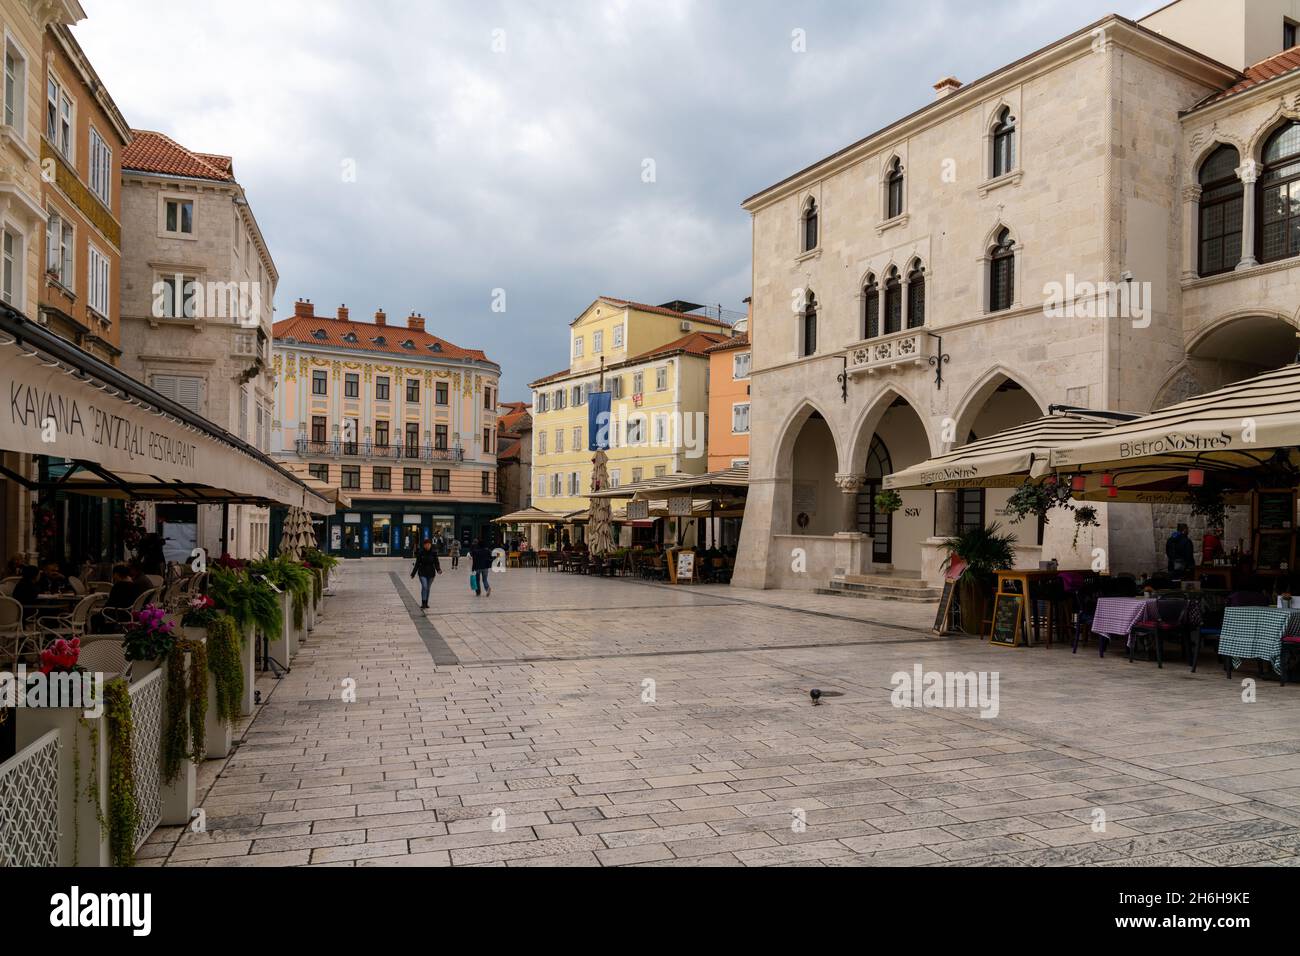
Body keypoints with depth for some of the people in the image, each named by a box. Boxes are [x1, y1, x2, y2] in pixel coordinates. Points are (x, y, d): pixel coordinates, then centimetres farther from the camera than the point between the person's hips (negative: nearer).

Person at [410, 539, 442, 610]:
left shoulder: (434, 552, -3)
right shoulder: (421, 552, -6)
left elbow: (436, 562, -2)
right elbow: (417, 563, 1)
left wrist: (438, 569, -21)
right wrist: (413, 573, 3)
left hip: (431, 573, 2)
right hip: (422, 573, -2)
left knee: (428, 588, 10)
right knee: (424, 587, -16)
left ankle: (426, 604, 22)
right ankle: (423, 604, -12)